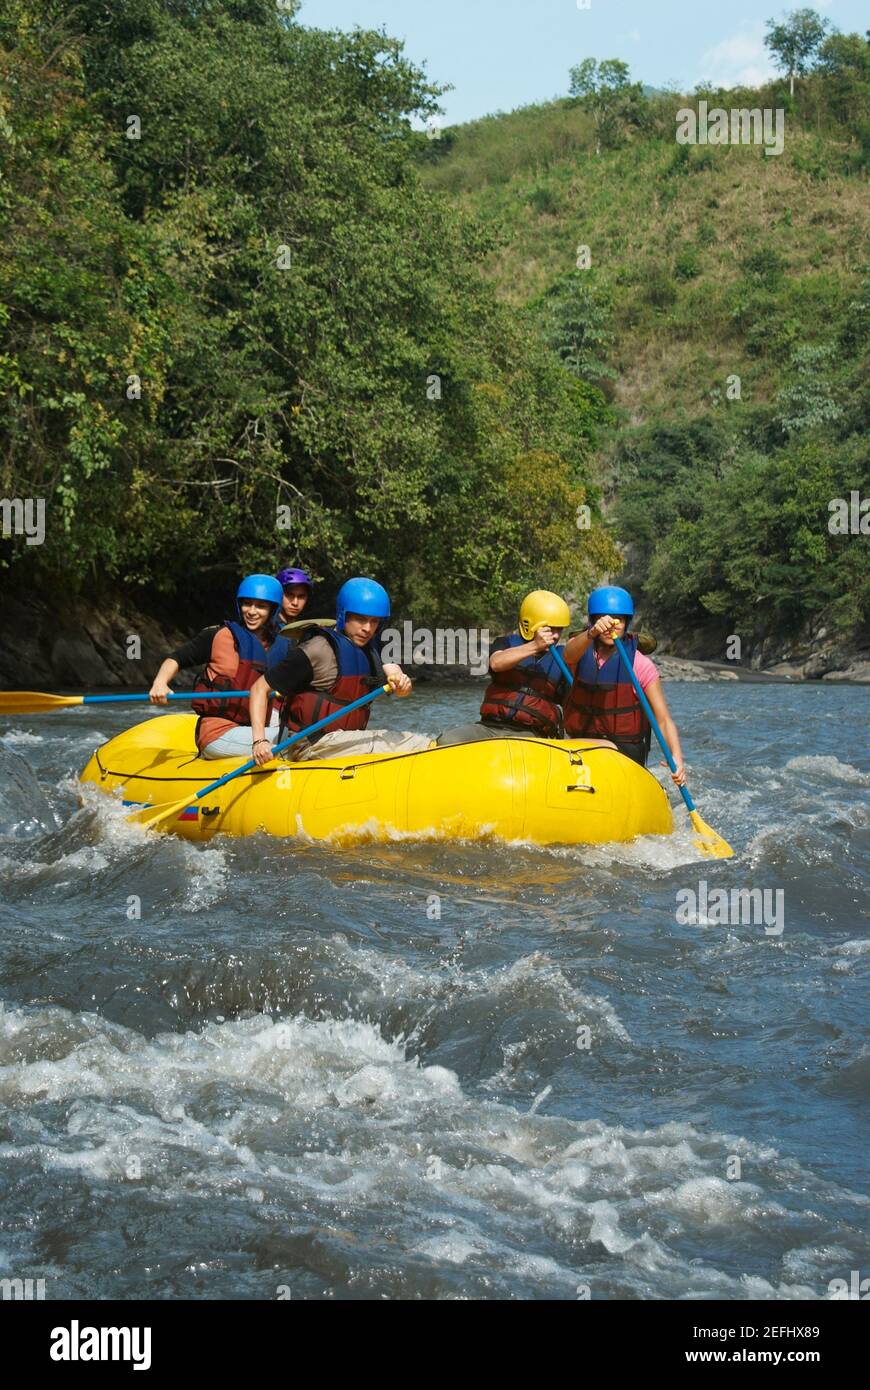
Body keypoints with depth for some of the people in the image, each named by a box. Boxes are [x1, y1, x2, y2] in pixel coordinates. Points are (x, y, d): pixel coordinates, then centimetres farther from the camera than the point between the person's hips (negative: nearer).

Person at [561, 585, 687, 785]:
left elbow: (664, 720, -12)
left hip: (626, 753, -2)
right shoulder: (580, 650, -1)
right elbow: (570, 654, -27)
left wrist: (676, 757, -30)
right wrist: (592, 633, -49)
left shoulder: (640, 665, -8)